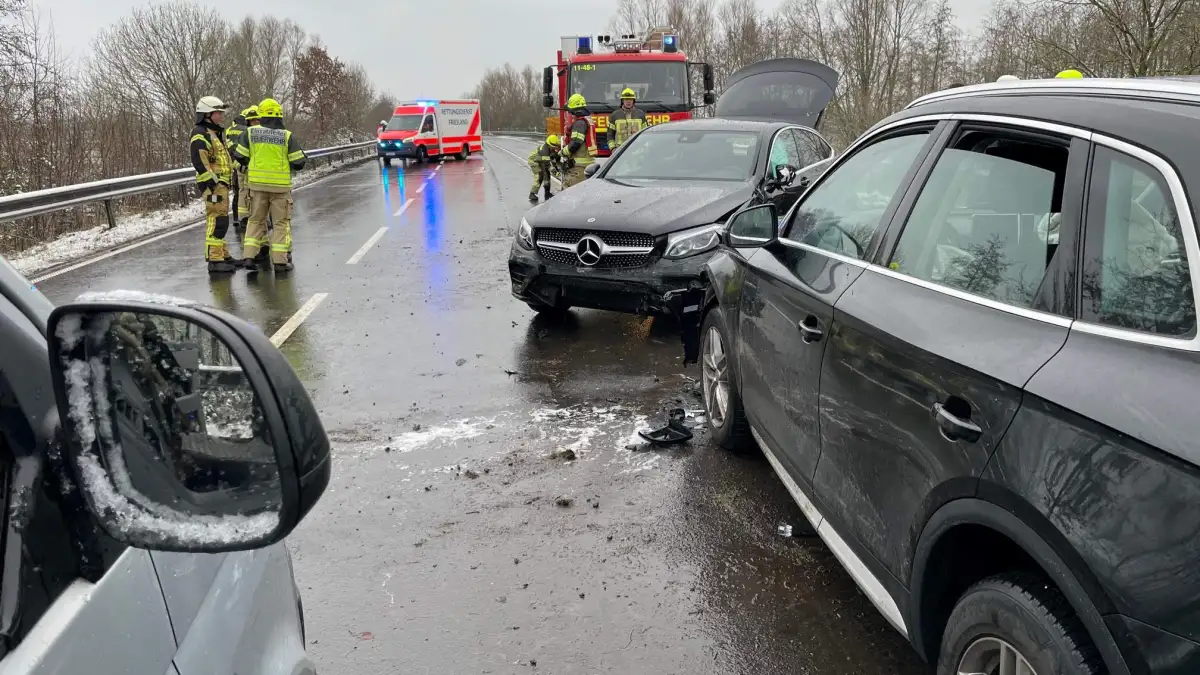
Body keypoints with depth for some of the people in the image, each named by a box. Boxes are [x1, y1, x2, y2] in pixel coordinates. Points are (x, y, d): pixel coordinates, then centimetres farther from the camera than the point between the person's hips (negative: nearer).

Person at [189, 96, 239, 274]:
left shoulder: (215, 133, 21)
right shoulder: (200, 134, -11)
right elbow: (199, 161, -21)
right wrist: (212, 183, -24)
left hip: (221, 183, 11)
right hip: (213, 185, -11)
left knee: (219, 221, 16)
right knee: (217, 221, -14)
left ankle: (222, 255, 25)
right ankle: (214, 260, -15)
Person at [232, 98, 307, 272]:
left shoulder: (250, 133, -1)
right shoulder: (287, 135, -7)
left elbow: (240, 156, 2)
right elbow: (298, 162, -7)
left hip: (257, 184, 2)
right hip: (280, 185, -2)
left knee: (256, 220, 15)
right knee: (281, 222, 7)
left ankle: (248, 256, 9)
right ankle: (280, 260, 5)